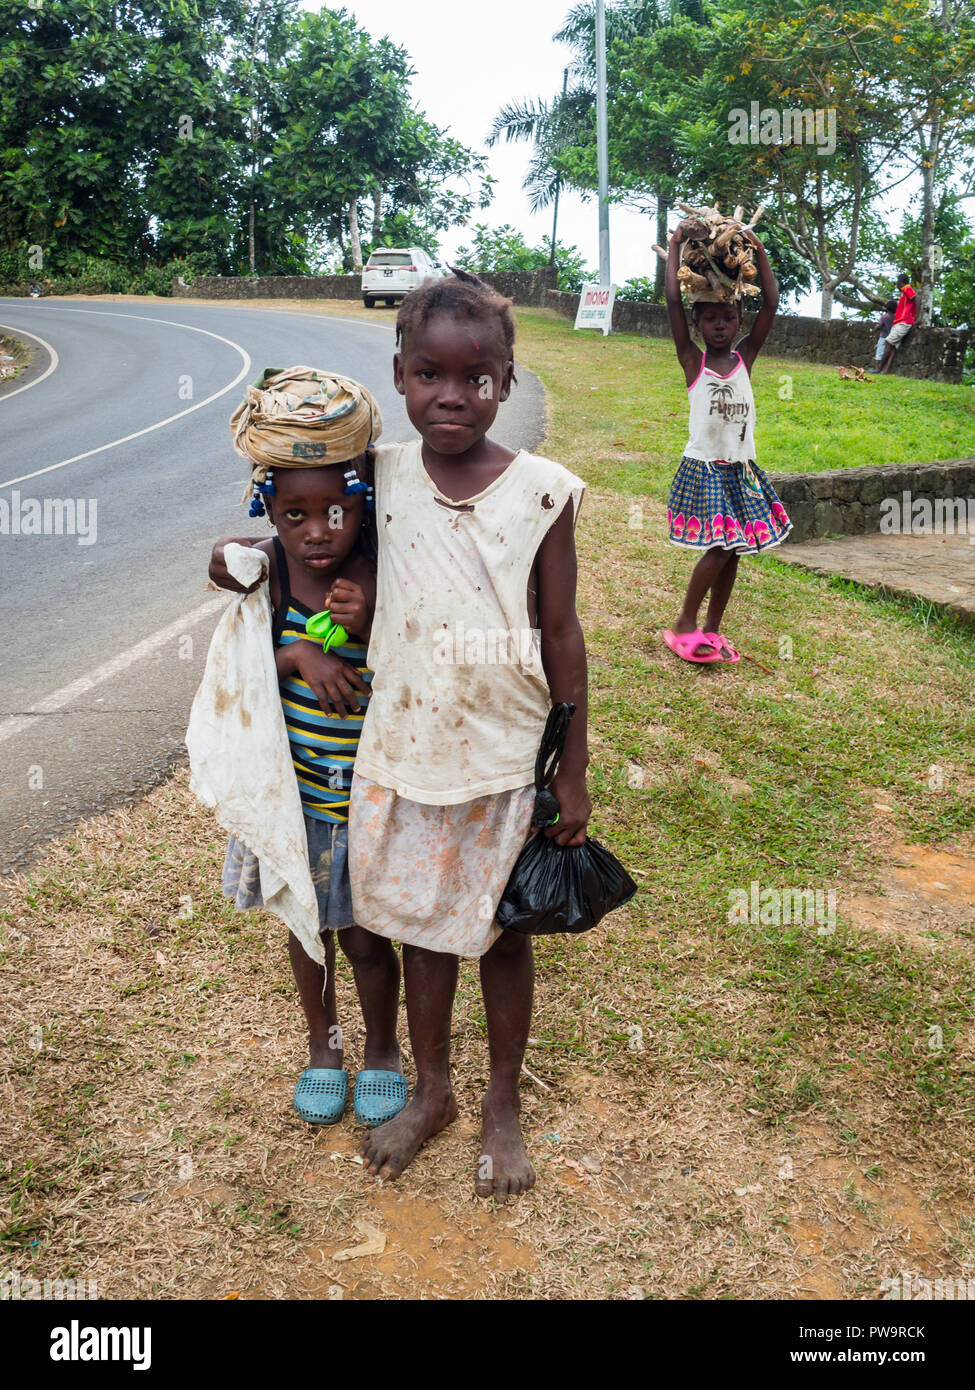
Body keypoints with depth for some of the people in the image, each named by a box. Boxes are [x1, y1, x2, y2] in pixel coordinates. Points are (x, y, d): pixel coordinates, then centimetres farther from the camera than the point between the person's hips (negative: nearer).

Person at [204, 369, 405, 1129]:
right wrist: (293, 654, -23)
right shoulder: (266, 568, -12)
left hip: (368, 794, -2)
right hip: (295, 788, 2)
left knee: (366, 936, 12)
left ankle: (383, 1050, 40)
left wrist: (370, 626, -31)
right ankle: (323, 1043, 45)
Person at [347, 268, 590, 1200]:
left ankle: (503, 1106, 37)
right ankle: (430, 1090, 41)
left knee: (501, 930, 14)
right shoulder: (382, 477, -4)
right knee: (418, 921, 17)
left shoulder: (541, 491, -11)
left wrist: (573, 773, -4)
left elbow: (560, 636, -6)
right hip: (403, 747, 3)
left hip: (503, 754, -2)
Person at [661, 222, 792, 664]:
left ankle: (712, 630, 19)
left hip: (741, 469, 4)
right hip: (703, 467, -4)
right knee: (719, 548, -11)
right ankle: (684, 624, 4)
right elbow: (673, 301, -10)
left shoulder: (745, 358, 5)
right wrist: (674, 247, -6)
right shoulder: (692, 361, -3)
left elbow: (770, 305, -1)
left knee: (731, 551, 7)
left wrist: (759, 250, -3)